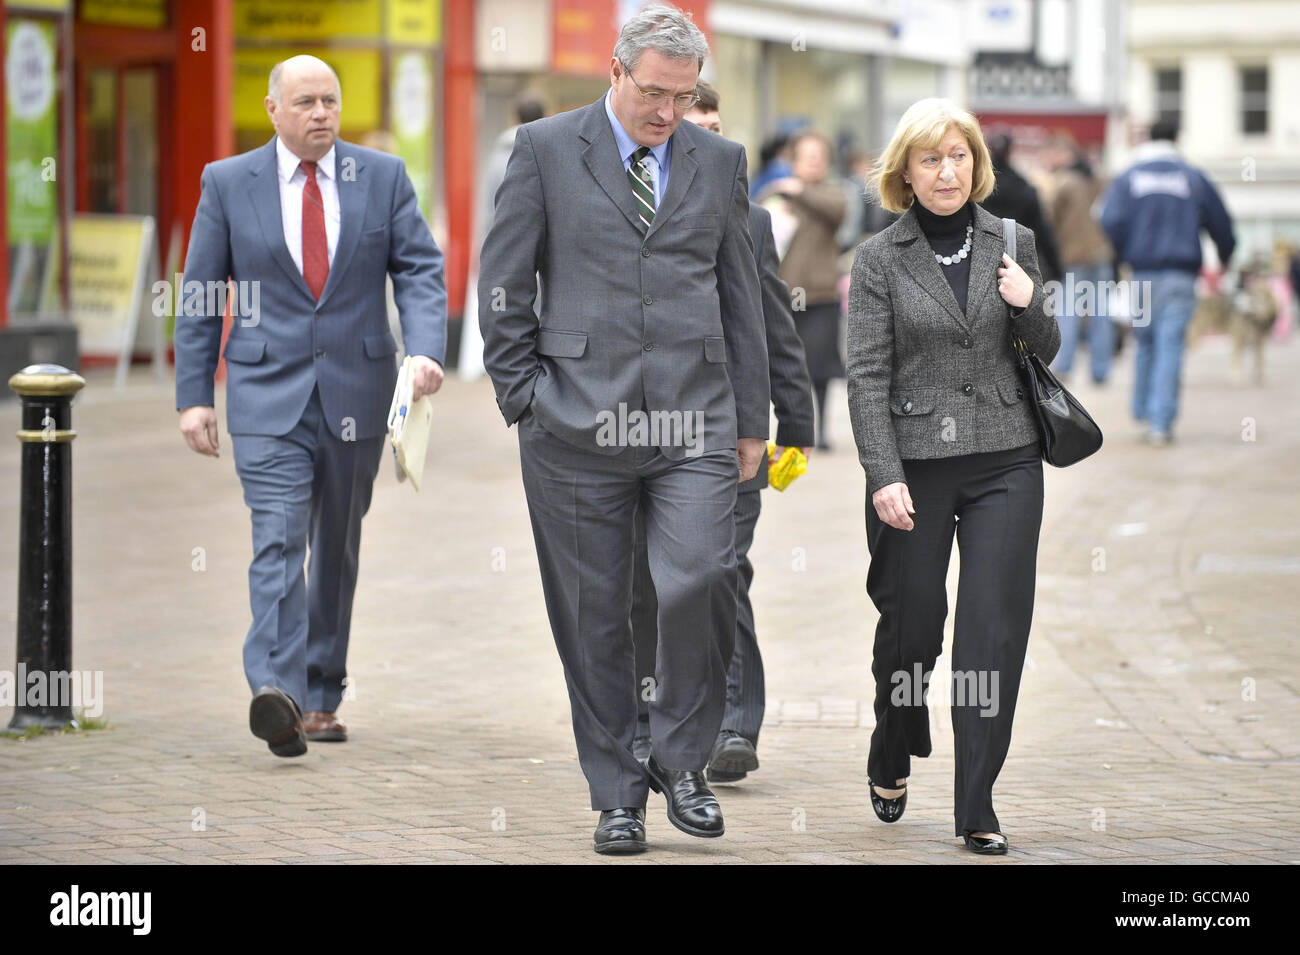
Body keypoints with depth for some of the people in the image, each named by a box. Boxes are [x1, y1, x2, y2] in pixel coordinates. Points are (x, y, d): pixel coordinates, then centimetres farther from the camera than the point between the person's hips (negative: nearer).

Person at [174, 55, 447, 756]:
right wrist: (193, 396, -1)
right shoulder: (228, 183, 1)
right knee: (278, 540, -17)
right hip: (268, 393, -2)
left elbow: (420, 271, 0)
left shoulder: (383, 177, 4)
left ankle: (321, 699, 22)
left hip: (357, 392, 2)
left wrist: (425, 351, -18)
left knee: (337, 548, 11)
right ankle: (277, 694, -29)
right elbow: (200, 296, 4)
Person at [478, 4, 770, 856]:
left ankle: (683, 759, 5)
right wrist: (524, 397, -2)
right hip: (578, 425, -1)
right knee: (595, 613, 2)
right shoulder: (546, 150, 4)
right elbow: (502, 284, 5)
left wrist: (751, 420, 13)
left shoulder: (719, 161, 12)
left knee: (701, 581, -15)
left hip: (693, 423, 1)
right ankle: (617, 794, 14)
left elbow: (741, 296, 15)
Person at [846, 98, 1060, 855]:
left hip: (1006, 460, 2)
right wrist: (884, 475, -13)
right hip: (916, 463, -2)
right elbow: (868, 376, -4)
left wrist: (1029, 306, -8)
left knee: (995, 628, -5)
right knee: (912, 623, 6)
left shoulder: (1013, 243, 7)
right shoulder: (880, 259, 0)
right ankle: (891, 760, 34)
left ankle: (978, 810, -2)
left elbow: (1048, 351, 14)